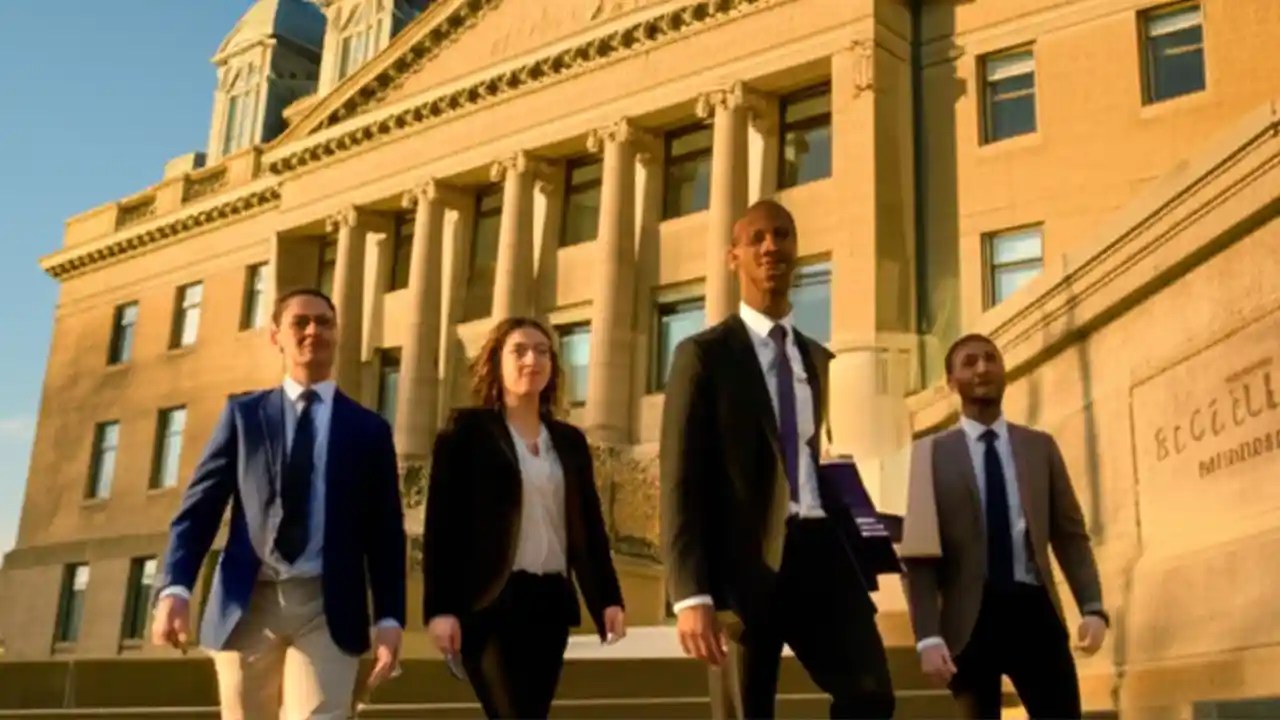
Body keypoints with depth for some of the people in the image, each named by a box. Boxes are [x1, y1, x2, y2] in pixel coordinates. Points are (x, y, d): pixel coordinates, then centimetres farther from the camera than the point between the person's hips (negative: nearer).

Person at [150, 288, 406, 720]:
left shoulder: (368, 429, 13)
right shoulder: (243, 414, 14)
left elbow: (386, 533, 9)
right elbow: (200, 505, 5)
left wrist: (389, 619, -3)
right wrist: (175, 588, -11)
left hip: (327, 608, -1)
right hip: (247, 603, 1)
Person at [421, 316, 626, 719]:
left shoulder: (570, 440, 15)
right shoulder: (468, 430, 1)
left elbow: (589, 525, 14)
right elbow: (441, 523, -5)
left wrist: (608, 597, 4)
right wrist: (440, 607, -14)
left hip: (551, 600, 5)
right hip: (491, 600, -5)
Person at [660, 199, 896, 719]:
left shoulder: (818, 358, 19)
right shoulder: (704, 354, -1)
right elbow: (681, 480, -8)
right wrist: (691, 594, -17)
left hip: (819, 549, 5)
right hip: (748, 558, -5)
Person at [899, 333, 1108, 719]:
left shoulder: (1040, 446, 12)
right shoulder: (933, 453, 2)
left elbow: (1070, 534, 10)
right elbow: (919, 552, -3)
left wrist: (1093, 607, -5)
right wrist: (928, 634, -11)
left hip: (1033, 608, 2)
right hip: (971, 617, -2)